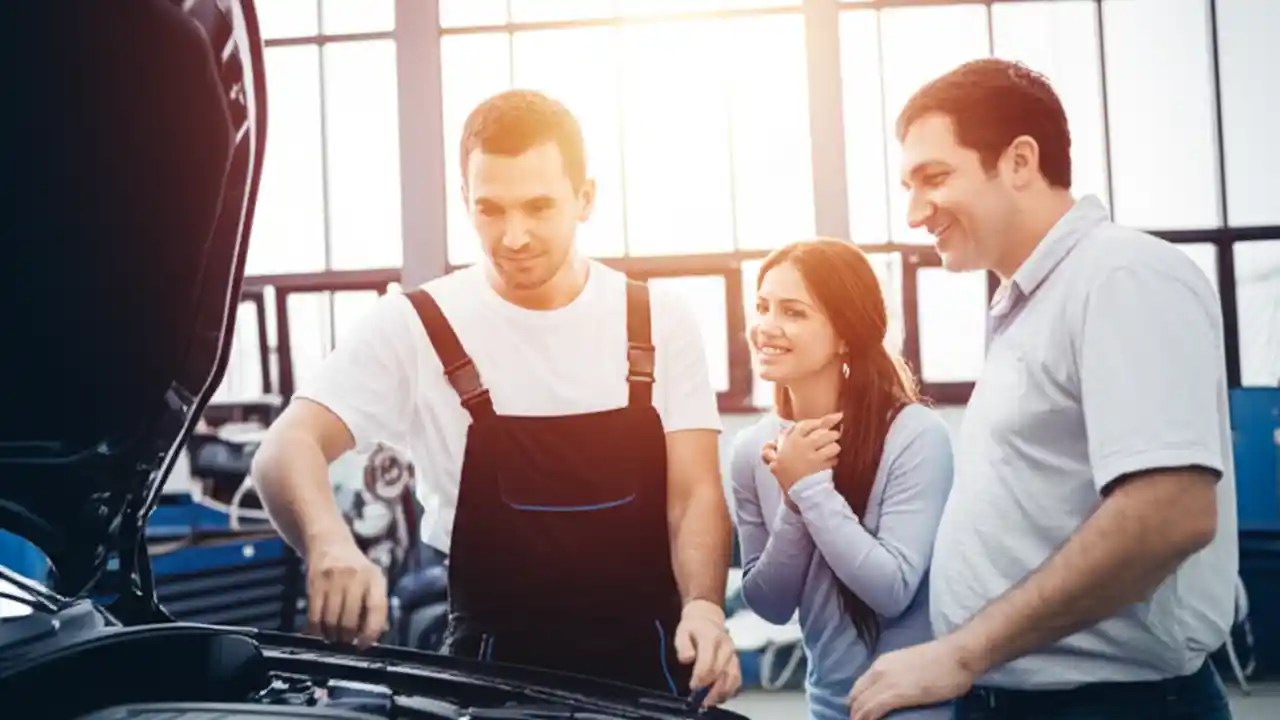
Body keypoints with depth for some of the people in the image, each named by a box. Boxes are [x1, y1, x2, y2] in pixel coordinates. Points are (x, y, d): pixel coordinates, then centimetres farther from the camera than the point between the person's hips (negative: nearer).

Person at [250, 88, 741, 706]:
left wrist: (702, 606, -21)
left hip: (649, 659, 2)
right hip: (492, 663, -1)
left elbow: (695, 494, -1)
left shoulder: (661, 322, 2)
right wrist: (330, 544, -37)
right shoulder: (414, 329, -5)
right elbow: (287, 450, -16)